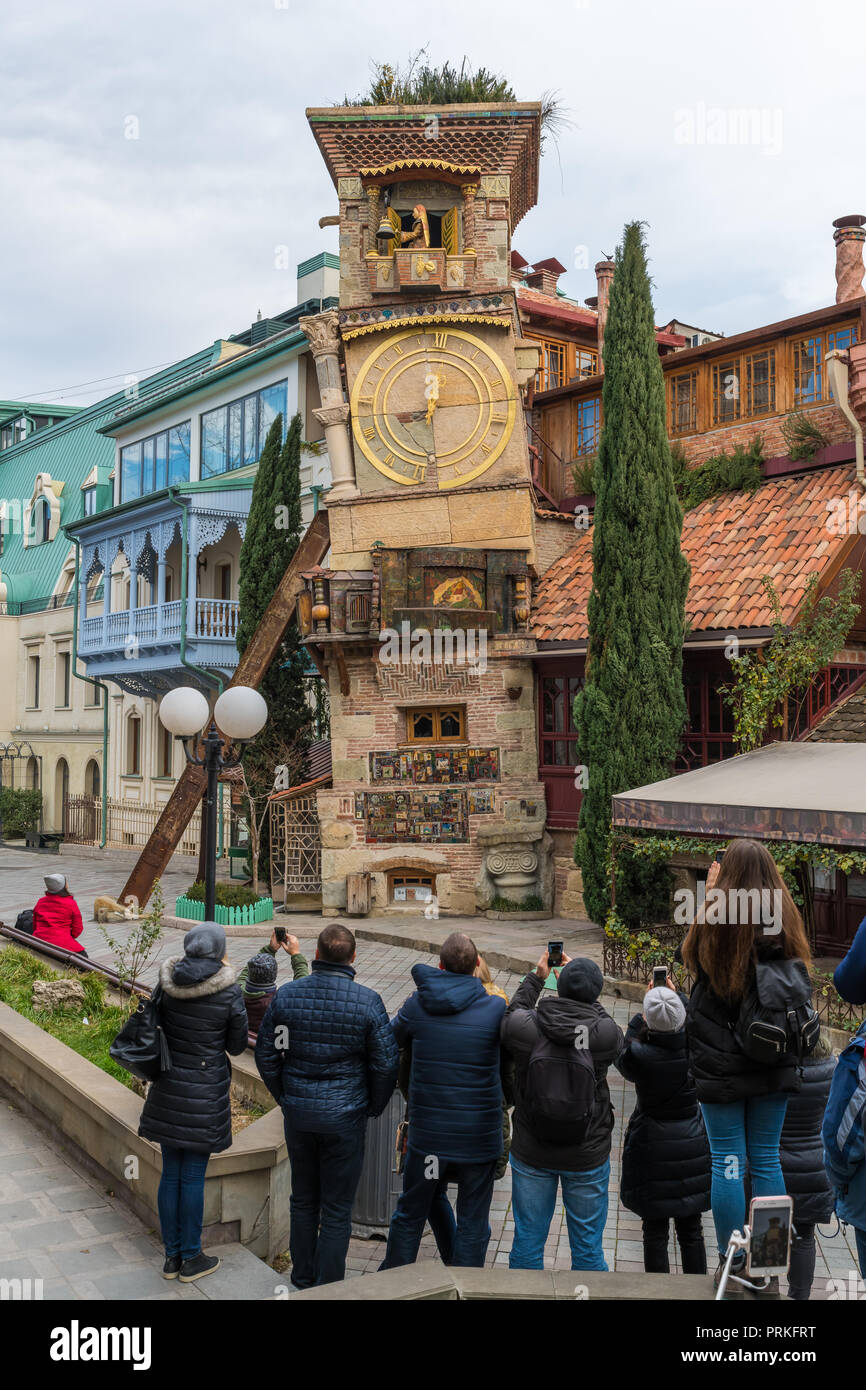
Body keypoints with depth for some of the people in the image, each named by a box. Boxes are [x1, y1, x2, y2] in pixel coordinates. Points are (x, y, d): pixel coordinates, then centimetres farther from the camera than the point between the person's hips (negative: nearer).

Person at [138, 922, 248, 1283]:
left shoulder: (167, 984, -5)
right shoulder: (229, 992, -16)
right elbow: (237, 1046, -4)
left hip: (168, 1089, 4)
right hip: (206, 1091, -4)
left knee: (170, 1173, 14)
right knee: (193, 1177, 7)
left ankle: (172, 1256, 26)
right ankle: (191, 1259, 19)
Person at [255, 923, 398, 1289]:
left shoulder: (286, 995, -6)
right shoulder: (368, 1001, -13)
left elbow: (266, 1053, 2)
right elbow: (386, 1063, -9)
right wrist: (373, 1107, 7)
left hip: (297, 1115, 3)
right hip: (345, 1118, -3)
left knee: (303, 1200, 20)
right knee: (336, 1210, 9)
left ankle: (303, 1280, 34)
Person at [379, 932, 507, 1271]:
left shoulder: (416, 1005, -8)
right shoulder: (495, 1008, -12)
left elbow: (390, 1040, 9)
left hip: (427, 1134, 2)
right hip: (480, 1136, -2)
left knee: (409, 1214, 21)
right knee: (472, 1224, 13)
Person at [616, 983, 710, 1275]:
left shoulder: (640, 1055, -24)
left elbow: (621, 1058, 1)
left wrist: (642, 1015, 1)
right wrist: (677, 998, 15)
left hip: (652, 1148, -2)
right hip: (693, 1145, 3)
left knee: (655, 1231, 11)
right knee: (691, 1229, 16)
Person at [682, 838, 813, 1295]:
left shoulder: (716, 919, -16)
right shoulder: (784, 921, -6)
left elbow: (691, 955, 3)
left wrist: (709, 894, 8)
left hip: (719, 1064, -3)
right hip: (773, 1065, 3)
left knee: (727, 1163, 6)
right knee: (767, 1161, 13)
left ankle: (732, 1265, 15)